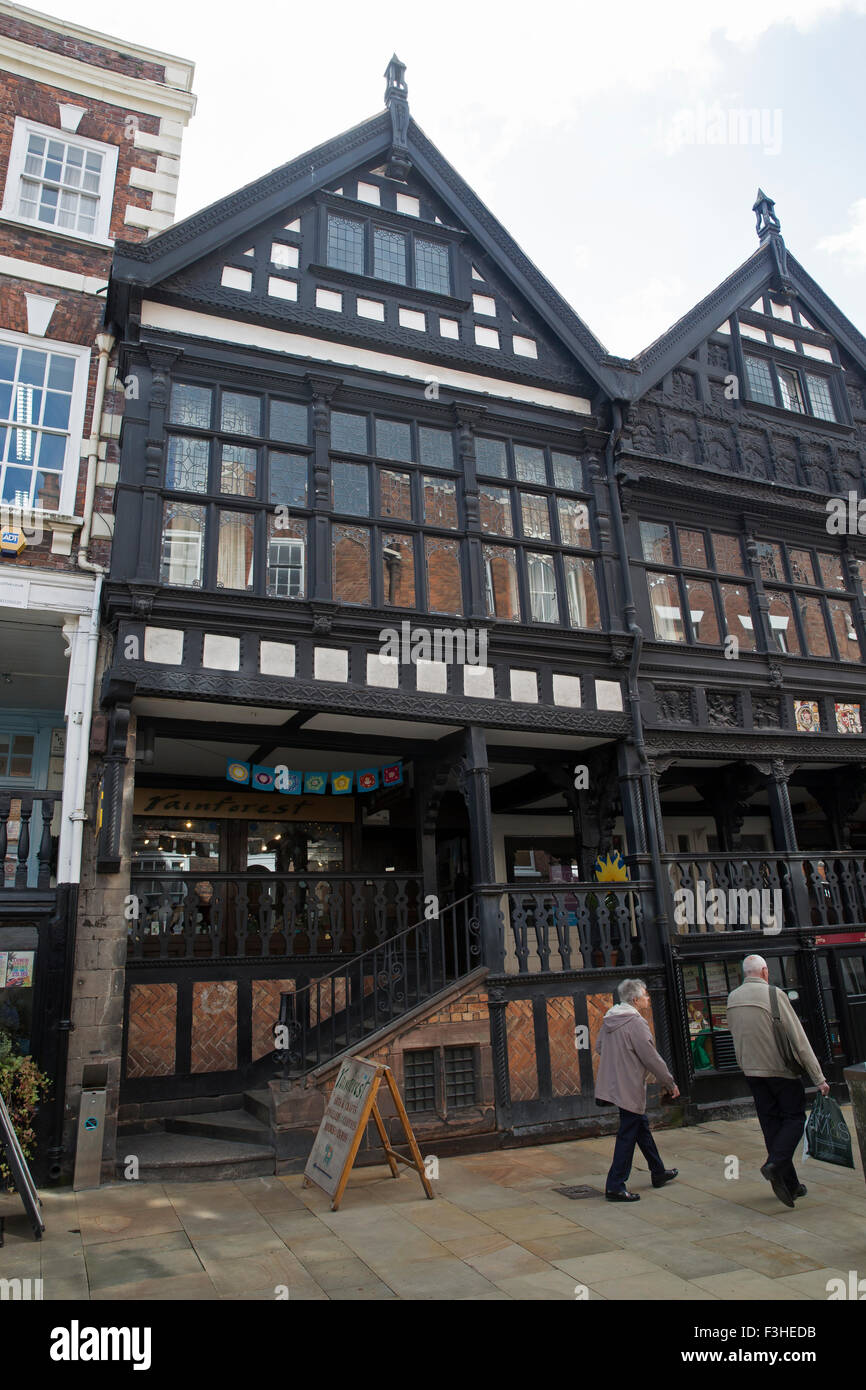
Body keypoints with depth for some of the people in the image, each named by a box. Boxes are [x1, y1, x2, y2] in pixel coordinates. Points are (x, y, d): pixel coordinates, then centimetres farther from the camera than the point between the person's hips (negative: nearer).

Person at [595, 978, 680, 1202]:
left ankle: (659, 1172, 37)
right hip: (630, 1088, -9)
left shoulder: (609, 1020, 6)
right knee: (627, 1135, -1)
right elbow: (651, 1058, -18)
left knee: (642, 1127, 22)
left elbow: (599, 1047, 16)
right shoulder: (635, 1022, -21)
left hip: (613, 1083, 9)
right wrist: (670, 1083, -6)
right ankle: (615, 1186, 4)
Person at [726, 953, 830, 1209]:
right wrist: (818, 1077, -9)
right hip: (781, 1070, -5)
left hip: (752, 1072, 5)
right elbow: (798, 1038, -14)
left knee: (771, 1125, 12)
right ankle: (775, 1164, -12)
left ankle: (789, 1184, 15)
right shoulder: (774, 994, -14)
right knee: (795, 1118, 8)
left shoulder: (732, 999, 3)